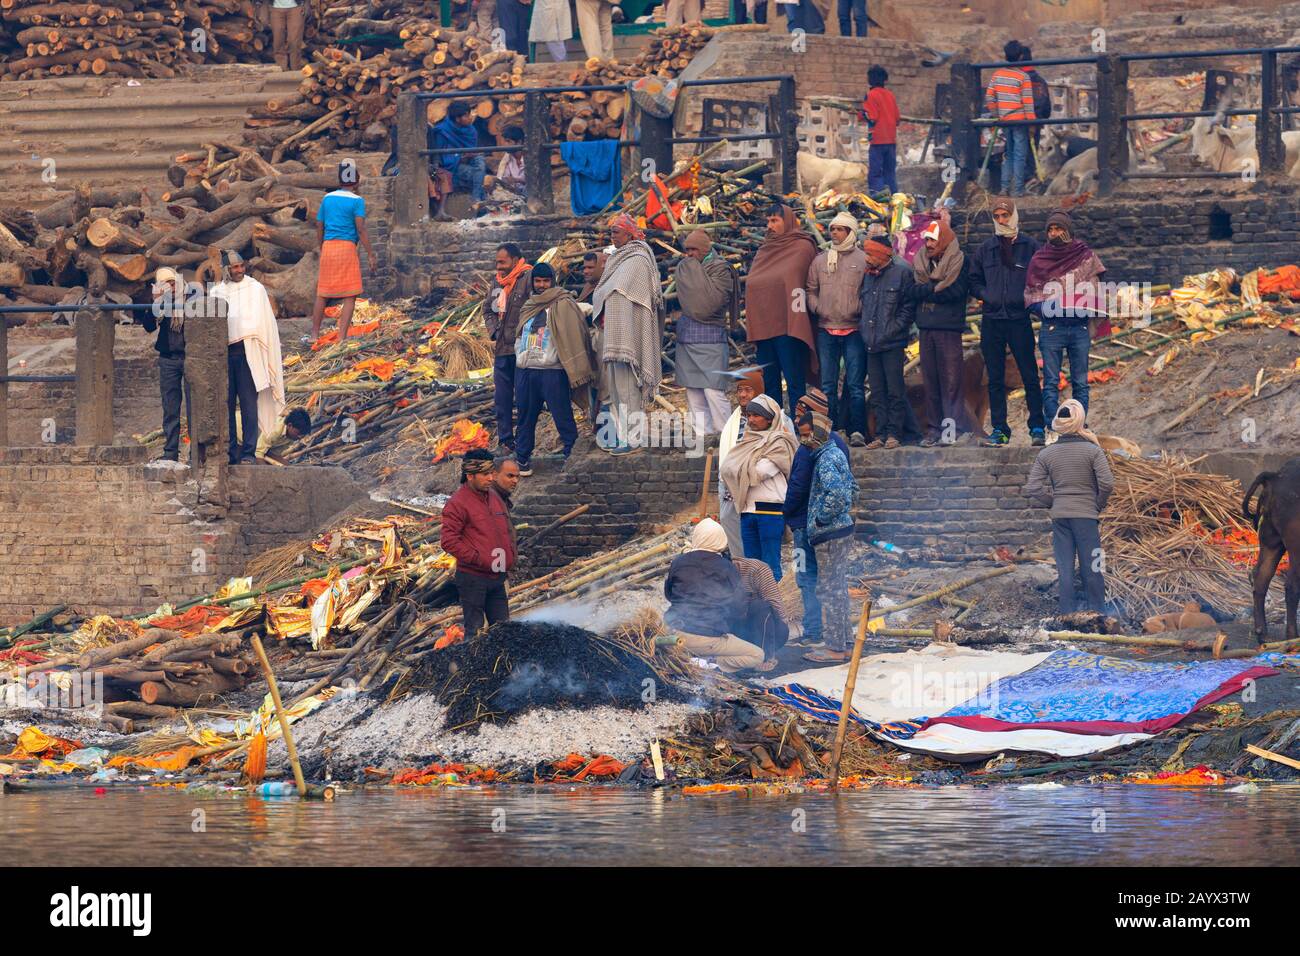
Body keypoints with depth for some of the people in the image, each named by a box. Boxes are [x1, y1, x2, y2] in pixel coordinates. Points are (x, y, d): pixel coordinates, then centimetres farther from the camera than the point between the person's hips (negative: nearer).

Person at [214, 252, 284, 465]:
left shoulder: (255, 289, 6)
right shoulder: (217, 292, 14)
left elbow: (264, 322, 3)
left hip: (247, 351, -3)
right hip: (222, 351, 3)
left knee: (248, 403, -6)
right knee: (226, 403, 3)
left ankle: (249, 452, -5)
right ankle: (230, 452, 9)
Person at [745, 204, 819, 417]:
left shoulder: (802, 248, -3)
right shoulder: (765, 250, 17)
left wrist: (796, 324, -11)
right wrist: (752, 325, 14)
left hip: (787, 326, -7)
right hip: (763, 325, 7)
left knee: (794, 382, -6)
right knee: (769, 382, 8)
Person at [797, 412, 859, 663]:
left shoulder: (826, 459, -17)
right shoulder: (836, 453, 15)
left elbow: (836, 492, -32)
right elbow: (852, 487, 27)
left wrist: (822, 518, -20)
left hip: (829, 533, -11)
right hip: (842, 529, 11)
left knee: (829, 589, -6)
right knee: (838, 588, 16)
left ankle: (834, 647, -4)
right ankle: (842, 642, 23)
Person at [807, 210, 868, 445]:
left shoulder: (863, 260, 1)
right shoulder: (820, 260, 12)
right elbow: (811, 290, 16)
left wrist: (859, 309, -14)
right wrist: (816, 308, -1)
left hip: (854, 330, -4)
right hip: (826, 329, 4)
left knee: (855, 385, -5)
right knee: (827, 386, 3)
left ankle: (857, 432, -4)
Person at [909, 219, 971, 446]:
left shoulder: (959, 261, -2)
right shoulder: (920, 261, 14)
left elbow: (956, 291, -14)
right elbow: (913, 291, 4)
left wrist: (927, 289, -6)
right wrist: (935, 287, -11)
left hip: (949, 327, -5)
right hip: (926, 328, 5)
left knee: (950, 380, -7)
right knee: (930, 380, 6)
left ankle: (953, 427, -7)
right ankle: (934, 428, 9)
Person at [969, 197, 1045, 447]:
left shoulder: (1029, 246, 2)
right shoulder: (985, 248, 12)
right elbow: (974, 281, 17)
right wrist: (985, 294, -1)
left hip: (1020, 320, -3)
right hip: (992, 321, 4)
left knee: (1030, 376, -3)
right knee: (995, 379, 5)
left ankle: (1037, 427, 1)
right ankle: (999, 429, 8)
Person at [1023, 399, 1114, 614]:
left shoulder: (1046, 455, 1)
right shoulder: (1092, 451, -7)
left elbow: (1032, 489, -3)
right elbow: (1107, 484, -14)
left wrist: (1054, 502, 8)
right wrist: (1099, 506, 2)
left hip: (1059, 516, 2)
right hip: (1087, 515, -2)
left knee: (1064, 569, 7)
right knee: (1091, 568, 5)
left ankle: (1068, 614, 8)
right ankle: (1097, 612, 9)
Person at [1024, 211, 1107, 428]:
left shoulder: (1086, 257, 6)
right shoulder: (1039, 260, 6)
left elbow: (1095, 294, 8)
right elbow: (1030, 297, 7)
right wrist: (1047, 307, -12)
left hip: (1080, 327, 0)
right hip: (1051, 327, 0)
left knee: (1080, 383, 2)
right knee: (1051, 383, -4)